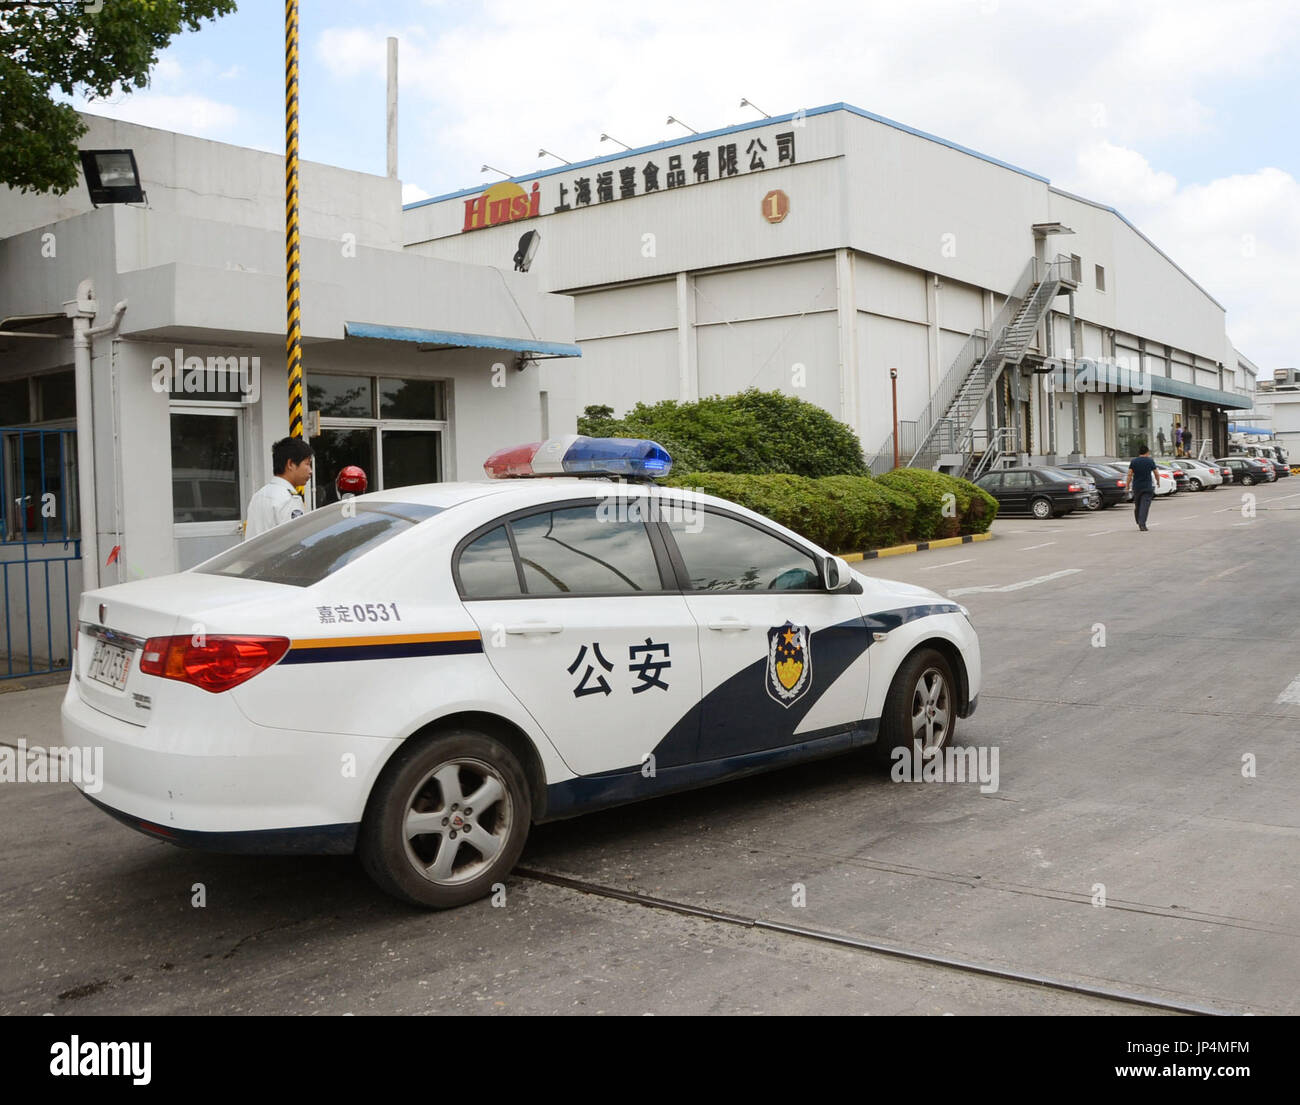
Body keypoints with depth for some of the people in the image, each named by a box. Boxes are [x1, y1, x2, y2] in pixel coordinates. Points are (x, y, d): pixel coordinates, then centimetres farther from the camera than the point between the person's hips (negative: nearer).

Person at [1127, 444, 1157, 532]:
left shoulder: (1133, 461, 1)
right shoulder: (1150, 461, -2)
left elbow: (1130, 474, -5)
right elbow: (1156, 473, 4)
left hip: (1136, 487, 3)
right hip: (1147, 487, -2)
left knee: (1137, 505, 16)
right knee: (1145, 505, -7)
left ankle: (1139, 522, 27)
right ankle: (1142, 524, -17)